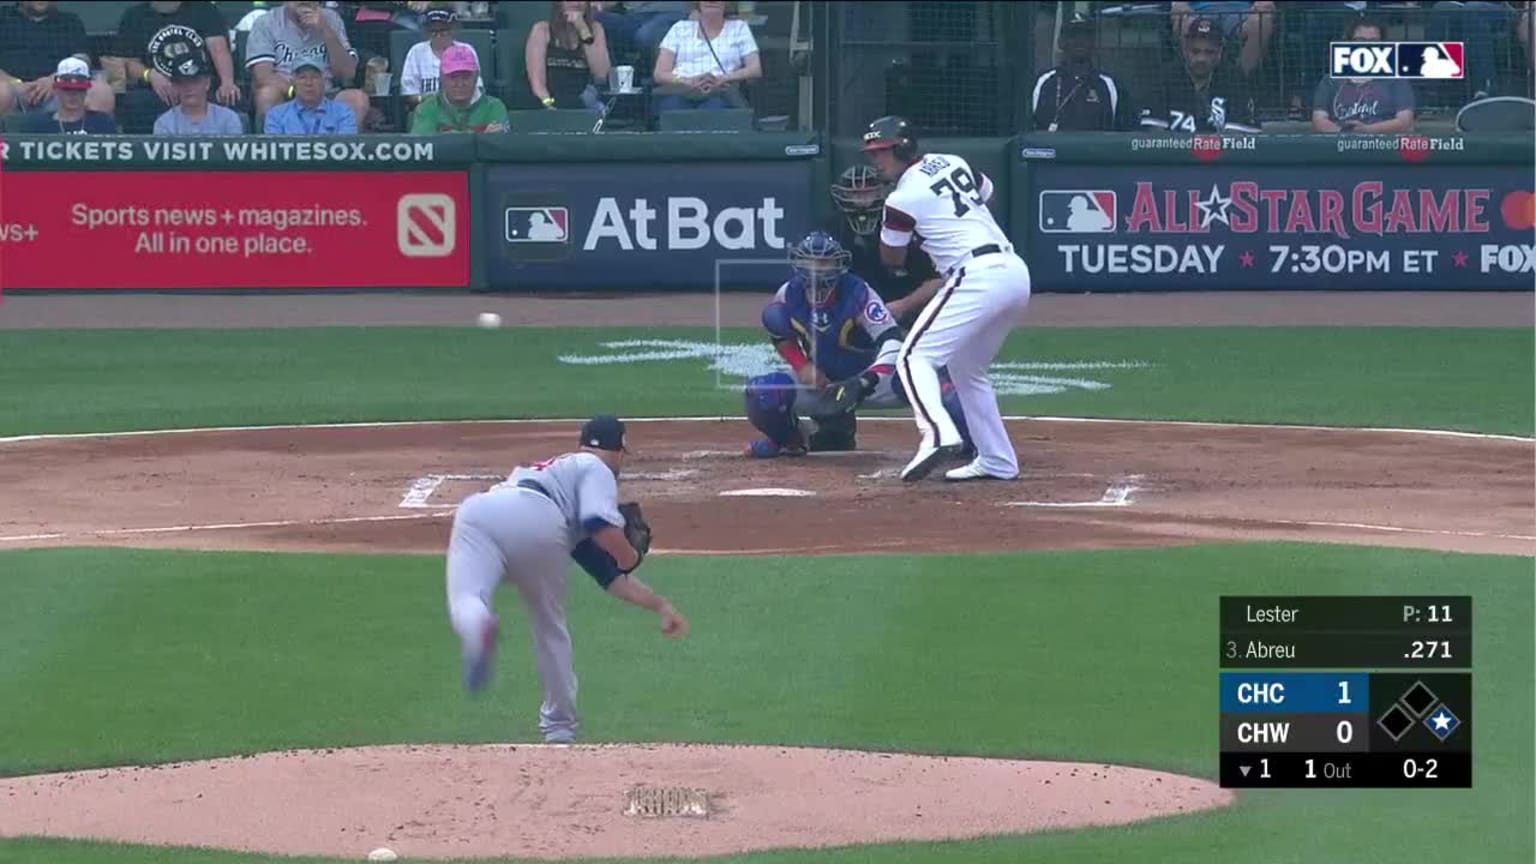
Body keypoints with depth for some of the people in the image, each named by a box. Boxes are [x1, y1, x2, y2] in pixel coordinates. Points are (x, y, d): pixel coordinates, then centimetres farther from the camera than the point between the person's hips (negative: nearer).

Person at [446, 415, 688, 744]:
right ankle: (560, 725, 25)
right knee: (550, 628, 17)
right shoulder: (596, 469, 25)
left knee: (465, 603, -19)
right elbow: (601, 526, 1)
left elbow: (610, 575, 42)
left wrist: (660, 605, 41)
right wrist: (631, 555, 21)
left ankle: (478, 629, -55)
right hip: (535, 521, -4)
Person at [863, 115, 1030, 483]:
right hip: (1016, 273, 8)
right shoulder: (952, 162, 16)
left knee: (914, 356, -8)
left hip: (977, 278, -8)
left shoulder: (903, 197, -6)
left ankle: (937, 433, -32)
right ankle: (997, 461, 21)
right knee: (966, 367, 23)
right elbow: (986, 190, 36)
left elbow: (892, 259, 7)